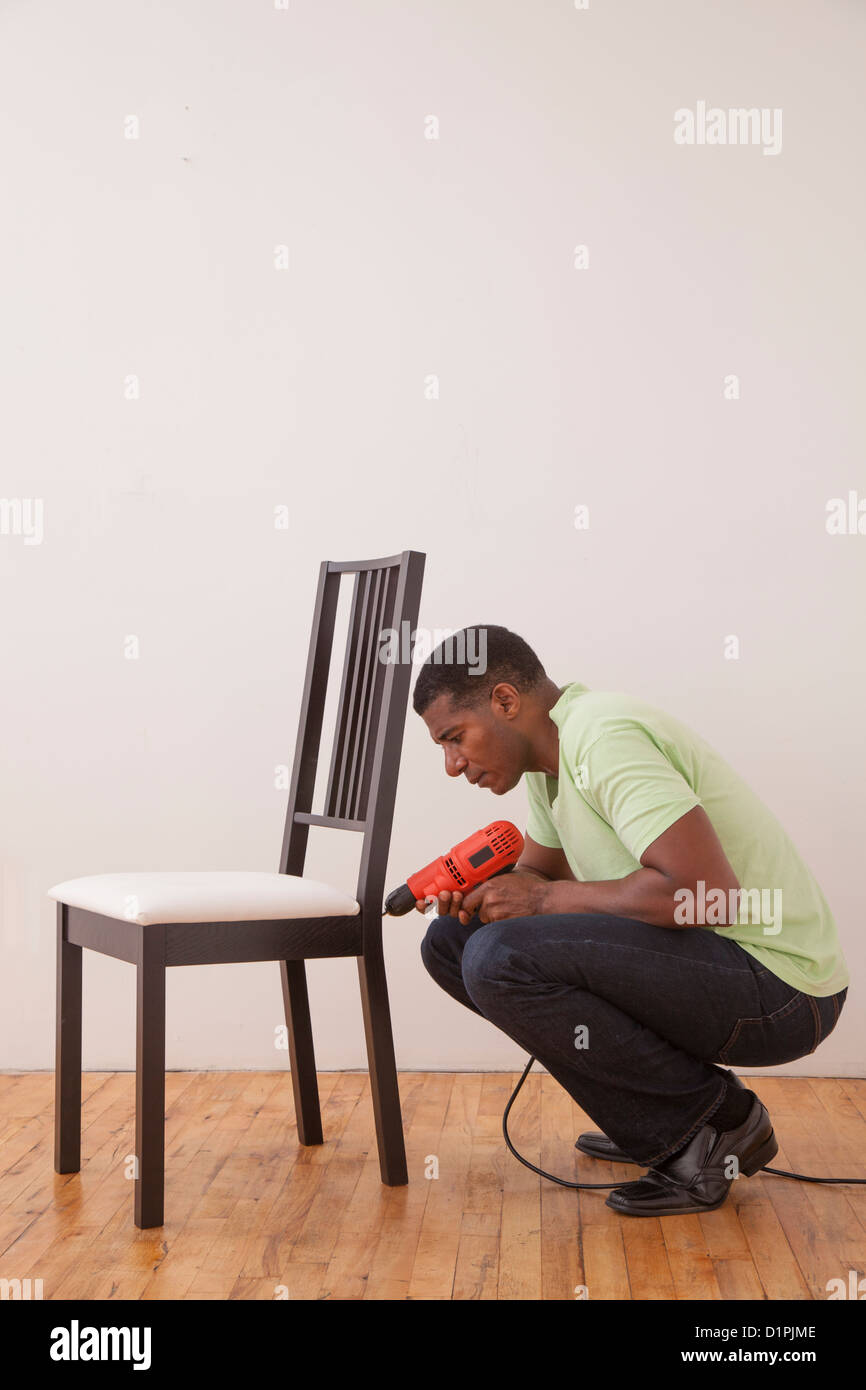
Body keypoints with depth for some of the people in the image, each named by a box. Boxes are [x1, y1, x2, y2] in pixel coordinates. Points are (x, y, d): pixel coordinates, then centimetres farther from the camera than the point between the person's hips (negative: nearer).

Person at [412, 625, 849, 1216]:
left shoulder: (605, 735, -20)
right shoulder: (548, 757, 10)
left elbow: (709, 893, -30)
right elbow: (535, 874, 21)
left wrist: (545, 897, -19)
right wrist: (475, 894, -3)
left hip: (777, 986, -10)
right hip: (710, 963, 10)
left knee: (500, 959, -26)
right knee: (453, 940, 7)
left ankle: (716, 1120, -8)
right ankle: (657, 1125, 9)